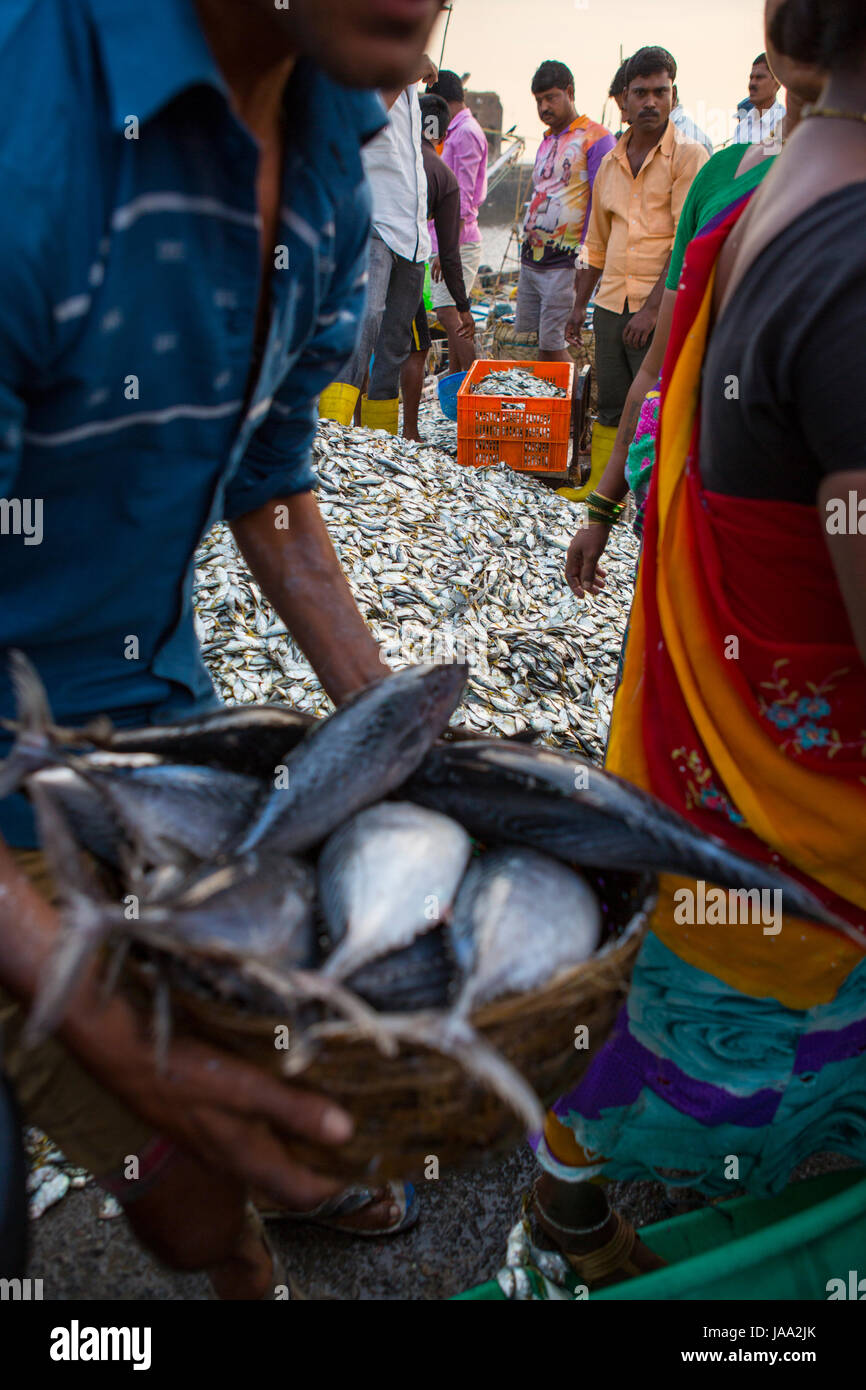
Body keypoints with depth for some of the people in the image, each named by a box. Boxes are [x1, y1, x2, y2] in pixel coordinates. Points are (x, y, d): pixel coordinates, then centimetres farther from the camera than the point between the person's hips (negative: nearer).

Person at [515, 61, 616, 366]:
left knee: (553, 348, -11)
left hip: (564, 264, -8)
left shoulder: (596, 138, -6)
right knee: (539, 346, 8)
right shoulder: (547, 141, 20)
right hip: (530, 261, 8)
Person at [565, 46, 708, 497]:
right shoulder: (611, 162, 15)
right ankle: (600, 487, 22)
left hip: (661, 308, -6)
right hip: (610, 303, 6)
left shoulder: (688, 156, -3)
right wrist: (579, 304, 17)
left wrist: (652, 307, -19)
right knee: (611, 405, 12)